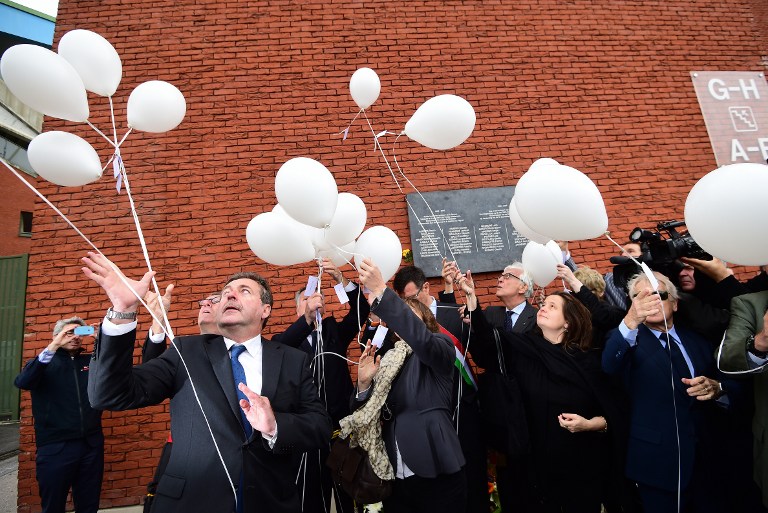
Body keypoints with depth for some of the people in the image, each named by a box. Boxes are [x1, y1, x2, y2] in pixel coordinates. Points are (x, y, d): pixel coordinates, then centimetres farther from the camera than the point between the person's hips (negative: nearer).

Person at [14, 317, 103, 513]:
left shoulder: (91, 361, 11)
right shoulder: (43, 363, 4)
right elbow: (22, 382, -15)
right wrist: (52, 347, -25)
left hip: (91, 445, 3)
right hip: (55, 448, -2)